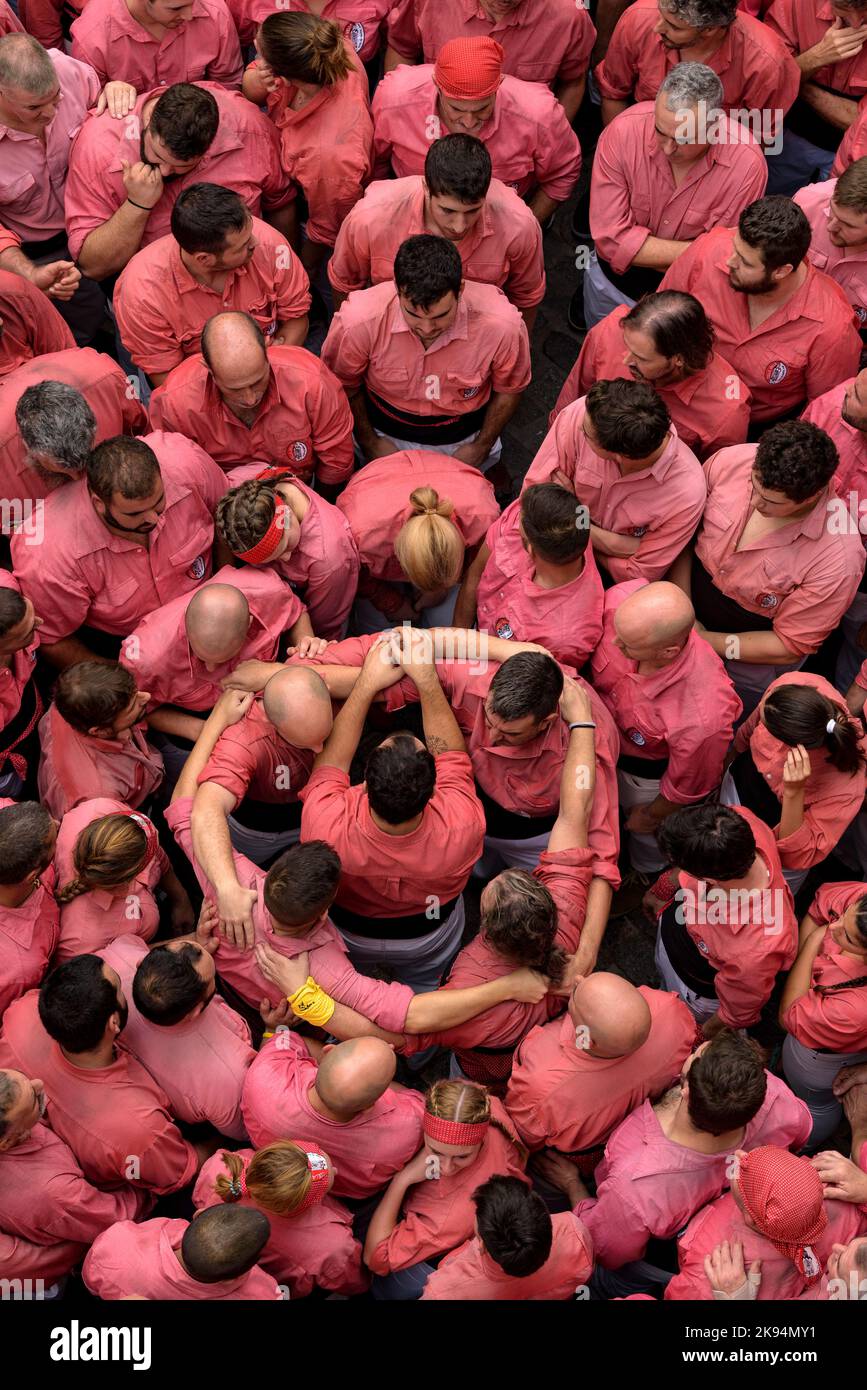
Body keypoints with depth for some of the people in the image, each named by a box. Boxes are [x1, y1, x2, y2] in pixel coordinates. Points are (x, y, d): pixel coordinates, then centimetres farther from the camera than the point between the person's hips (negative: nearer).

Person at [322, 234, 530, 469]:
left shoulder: (503, 325, -33)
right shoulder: (358, 321, -35)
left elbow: (509, 389, -9)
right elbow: (343, 384, -10)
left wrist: (481, 448, -2)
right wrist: (369, 443, -1)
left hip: (464, 440, 0)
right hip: (387, 436, 0)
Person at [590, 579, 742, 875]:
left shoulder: (703, 720, -50)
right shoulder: (620, 600, -40)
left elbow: (687, 785, -26)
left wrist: (651, 816, -3)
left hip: (649, 771, -5)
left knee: (647, 839, 31)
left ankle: (649, 875, 66)